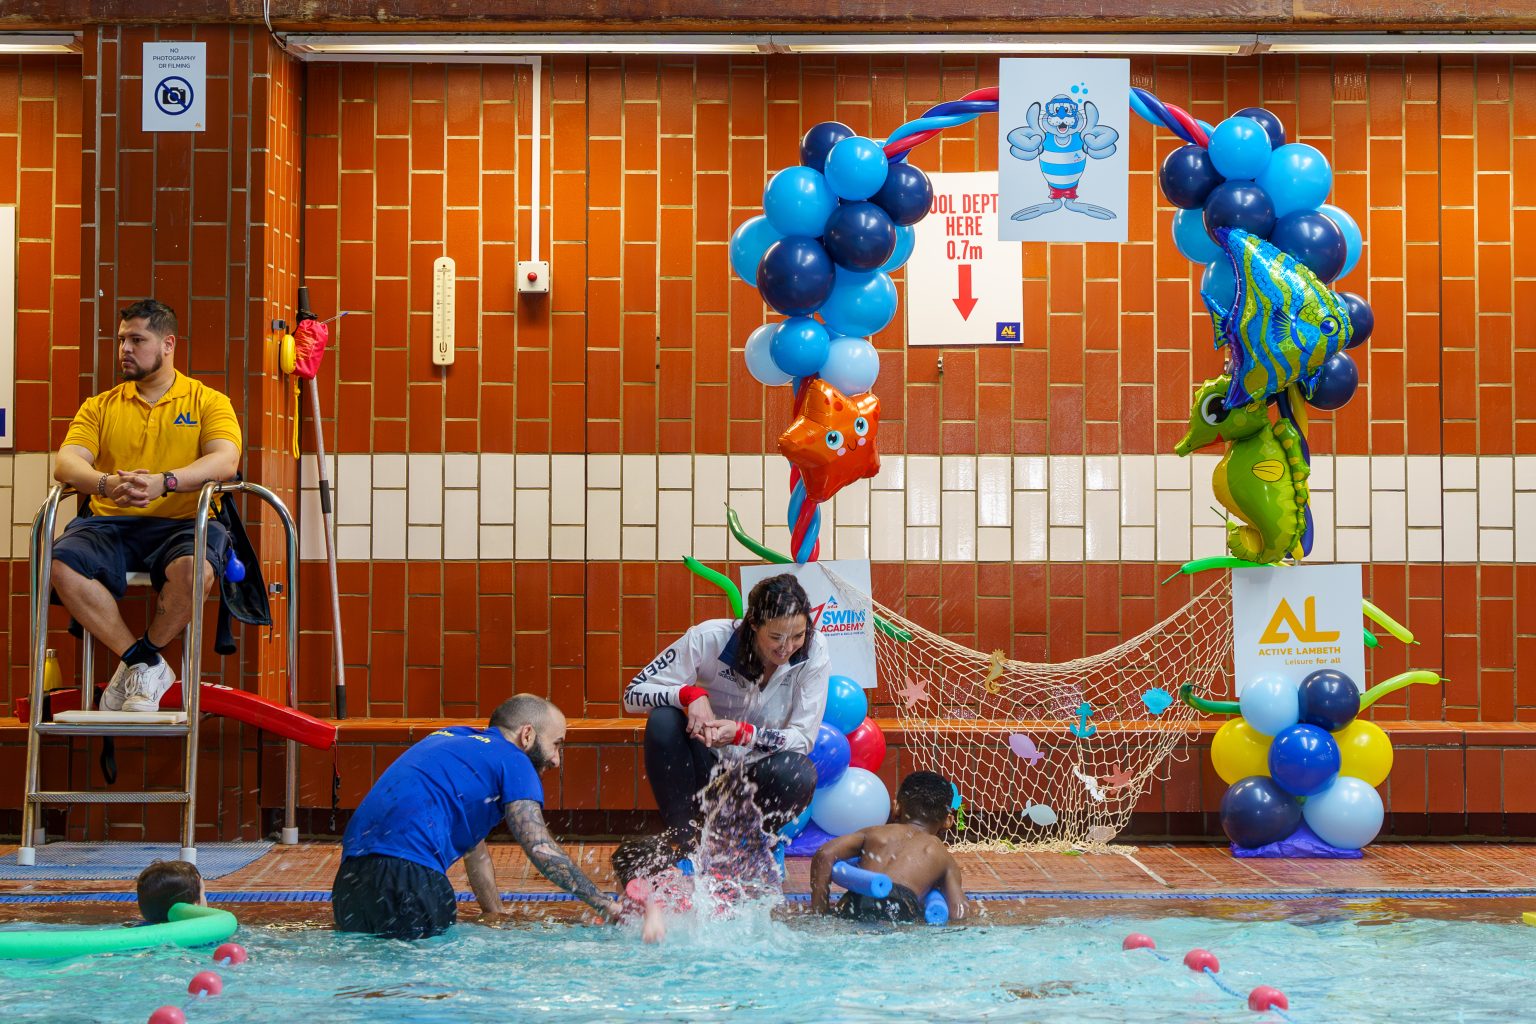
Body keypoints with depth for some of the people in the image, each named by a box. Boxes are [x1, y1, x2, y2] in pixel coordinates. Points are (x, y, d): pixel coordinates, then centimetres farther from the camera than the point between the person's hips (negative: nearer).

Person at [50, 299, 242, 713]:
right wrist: (106, 484, -23)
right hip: (111, 524, 3)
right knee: (61, 564, -30)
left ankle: (140, 657, -11)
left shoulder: (207, 401, 11)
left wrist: (163, 482, -26)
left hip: (180, 523, -3)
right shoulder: (100, 406, 18)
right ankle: (146, 664, -18)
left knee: (194, 567, -38)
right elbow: (66, 462, 2)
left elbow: (226, 460, -8)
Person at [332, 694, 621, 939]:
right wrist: (605, 905, -1)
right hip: (407, 872, -8)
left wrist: (495, 915, 34)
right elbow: (540, 848, -4)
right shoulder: (513, 761, 6)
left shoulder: (450, 736, 30)